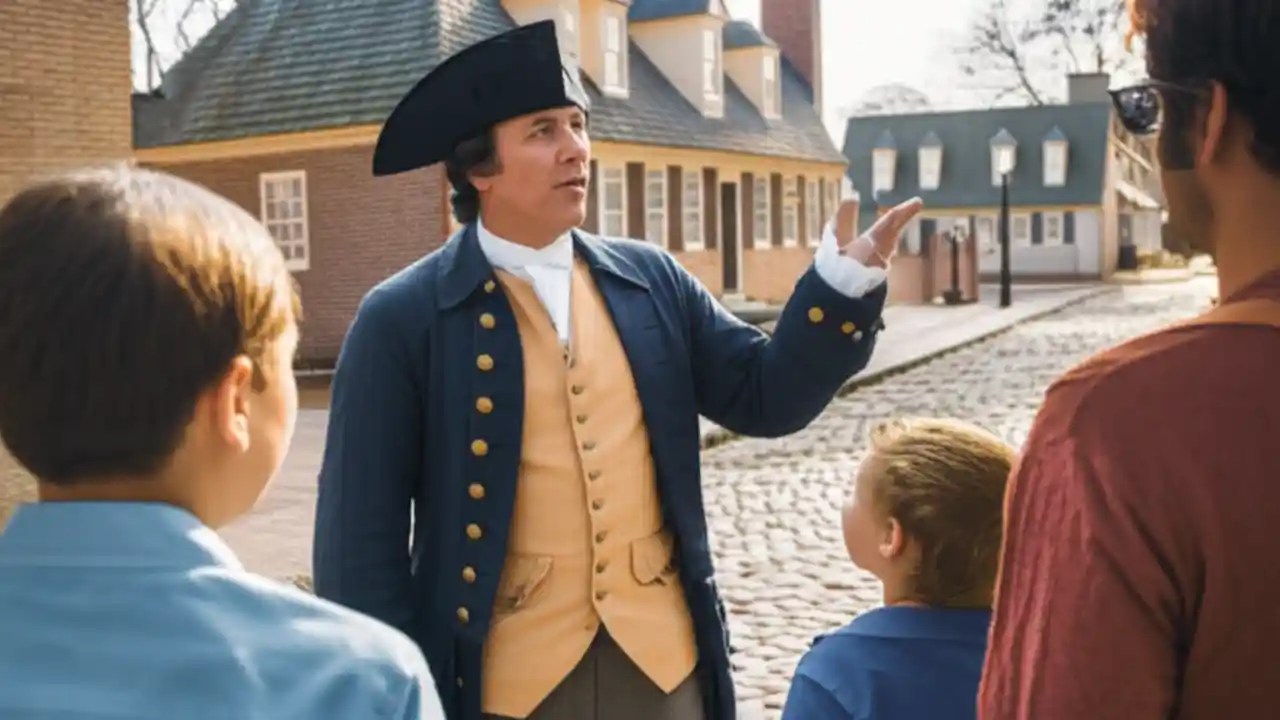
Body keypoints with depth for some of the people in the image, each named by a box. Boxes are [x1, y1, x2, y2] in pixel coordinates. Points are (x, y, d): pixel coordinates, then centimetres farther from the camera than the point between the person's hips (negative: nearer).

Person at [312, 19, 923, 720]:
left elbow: (764, 395, 6)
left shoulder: (650, 279, 3)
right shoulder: (402, 318, -9)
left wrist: (844, 282, -8)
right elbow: (364, 537, -7)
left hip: (663, 660, 4)